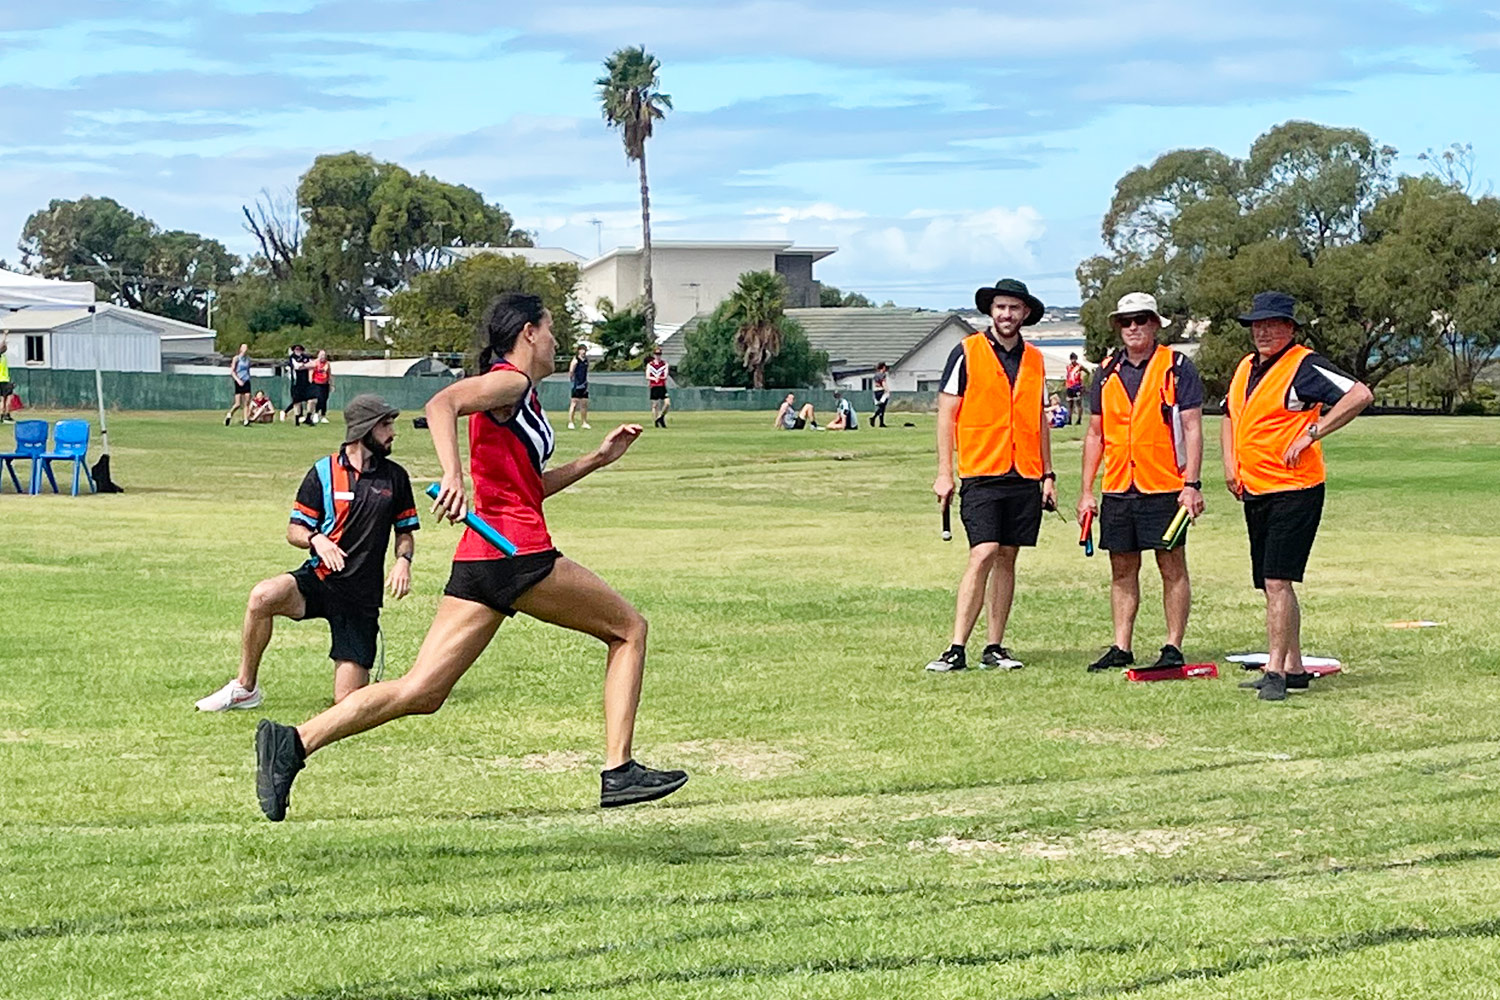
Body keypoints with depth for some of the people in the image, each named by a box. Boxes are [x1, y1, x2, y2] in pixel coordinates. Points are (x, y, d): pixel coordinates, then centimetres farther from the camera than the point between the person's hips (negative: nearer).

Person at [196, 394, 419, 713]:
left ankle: (361, 670, 30)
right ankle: (245, 687, -16)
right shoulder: (323, 472, 0)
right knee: (263, 596, -34)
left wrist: (403, 560, -5)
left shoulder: (395, 477, 6)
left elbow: (405, 531, 16)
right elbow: (294, 530, 3)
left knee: (347, 700, -8)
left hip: (362, 594, 0)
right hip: (320, 578, 0)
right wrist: (316, 539, -19)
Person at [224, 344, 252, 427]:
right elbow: (232, 371, -6)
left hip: (246, 382, 5)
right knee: (238, 404, -8)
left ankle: (246, 421, -7)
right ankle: (229, 414, 18)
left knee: (247, 402, -6)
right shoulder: (236, 358, -3)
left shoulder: (248, 359, 12)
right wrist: (238, 380, -17)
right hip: (239, 382, -5)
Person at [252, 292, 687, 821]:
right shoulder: (512, 381, -4)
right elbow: (441, 404, -22)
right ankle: (618, 771, 5)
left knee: (421, 691, 0)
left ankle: (294, 741, -13)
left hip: (478, 559, 9)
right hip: (519, 553, -9)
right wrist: (453, 475, -34)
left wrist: (597, 458, 28)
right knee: (629, 628, 9)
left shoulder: (516, 394, 24)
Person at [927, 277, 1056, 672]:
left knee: (1007, 558, 6)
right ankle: (956, 650, -12)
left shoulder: (1035, 359, 13)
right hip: (981, 474, -4)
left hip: (1025, 476, 4)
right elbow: (946, 414, 0)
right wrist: (944, 473, -5)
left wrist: (1048, 475, 13)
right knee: (983, 555, -13)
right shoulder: (967, 352, 0)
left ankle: (994, 647, 12)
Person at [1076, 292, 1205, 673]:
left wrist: (1192, 484, -13)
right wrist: (1086, 491, 10)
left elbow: (1192, 427, -5)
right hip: (1117, 488, 5)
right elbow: (1095, 434, 16)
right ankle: (1121, 648, 13)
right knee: (1122, 570, 8)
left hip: (1164, 488, -5)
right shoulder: (1107, 374, 12)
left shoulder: (1177, 368, -2)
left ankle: (1173, 648, 4)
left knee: (1172, 566, 0)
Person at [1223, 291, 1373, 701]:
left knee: (1278, 582, -15)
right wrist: (1230, 463, 14)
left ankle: (1276, 672, -14)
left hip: (1293, 490, -9)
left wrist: (1311, 433, -21)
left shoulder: (1304, 366, -11)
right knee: (1272, 585, 12)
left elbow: (1360, 394, -22)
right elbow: (1230, 417, 31)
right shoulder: (1246, 368, 14)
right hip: (1254, 492, 9)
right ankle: (1294, 668, 20)